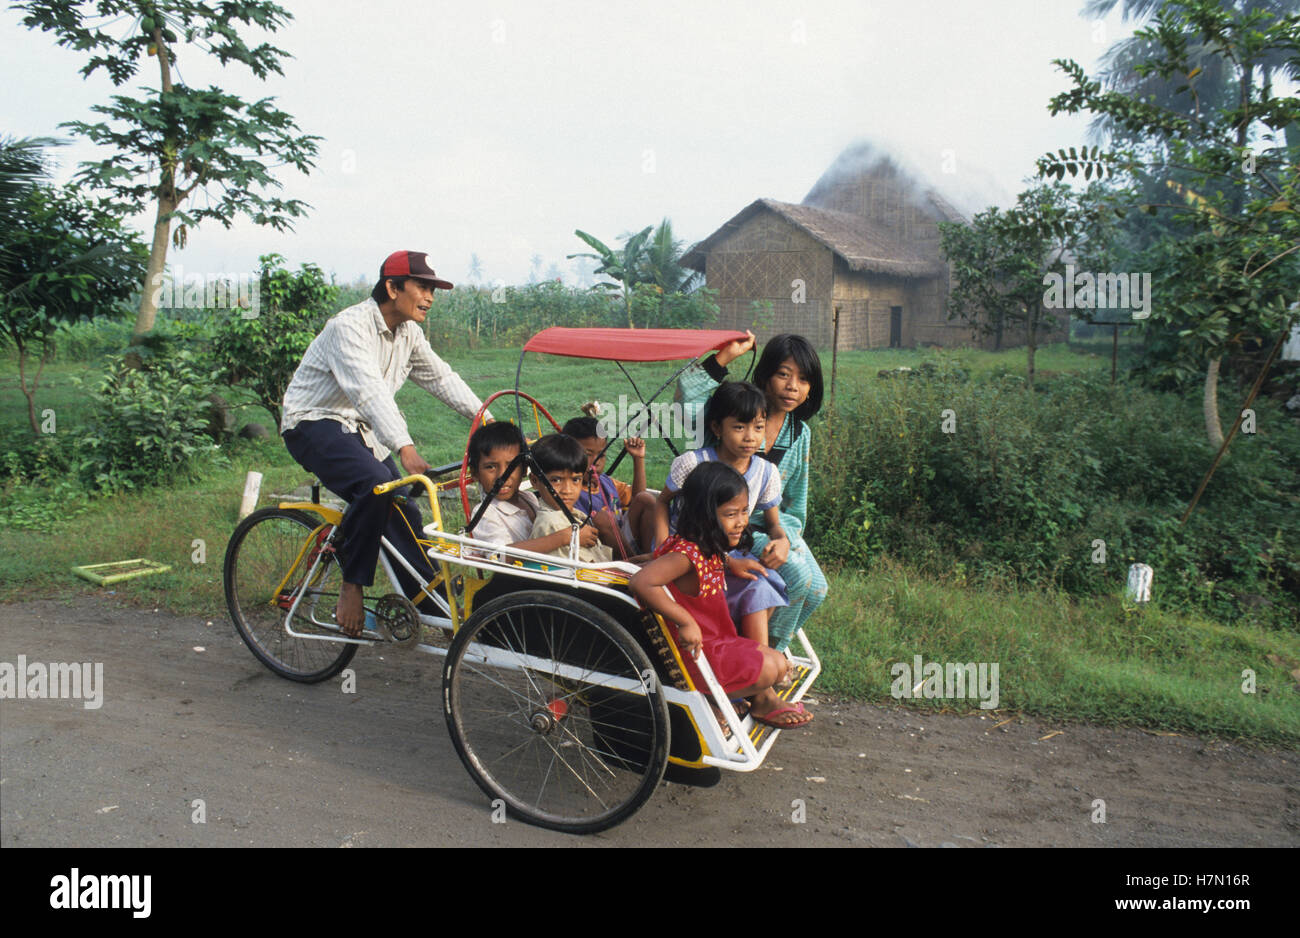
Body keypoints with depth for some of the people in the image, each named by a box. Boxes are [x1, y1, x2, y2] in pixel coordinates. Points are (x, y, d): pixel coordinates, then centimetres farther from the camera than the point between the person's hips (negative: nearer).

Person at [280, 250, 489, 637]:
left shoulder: (408, 333, 5)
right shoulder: (350, 326, -22)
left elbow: (441, 377, 10)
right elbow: (370, 391, -36)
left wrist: (488, 419, -1)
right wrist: (406, 449, -48)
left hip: (360, 430, 8)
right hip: (314, 422, -8)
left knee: (403, 513, -4)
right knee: (375, 484, -34)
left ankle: (436, 606, 2)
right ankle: (351, 588, -21)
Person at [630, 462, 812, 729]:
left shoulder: (709, 549, 1)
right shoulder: (686, 554, -28)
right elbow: (640, 582, -42)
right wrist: (686, 622, -36)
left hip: (716, 640, 9)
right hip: (692, 649, -9)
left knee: (780, 664, 8)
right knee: (767, 671, -13)